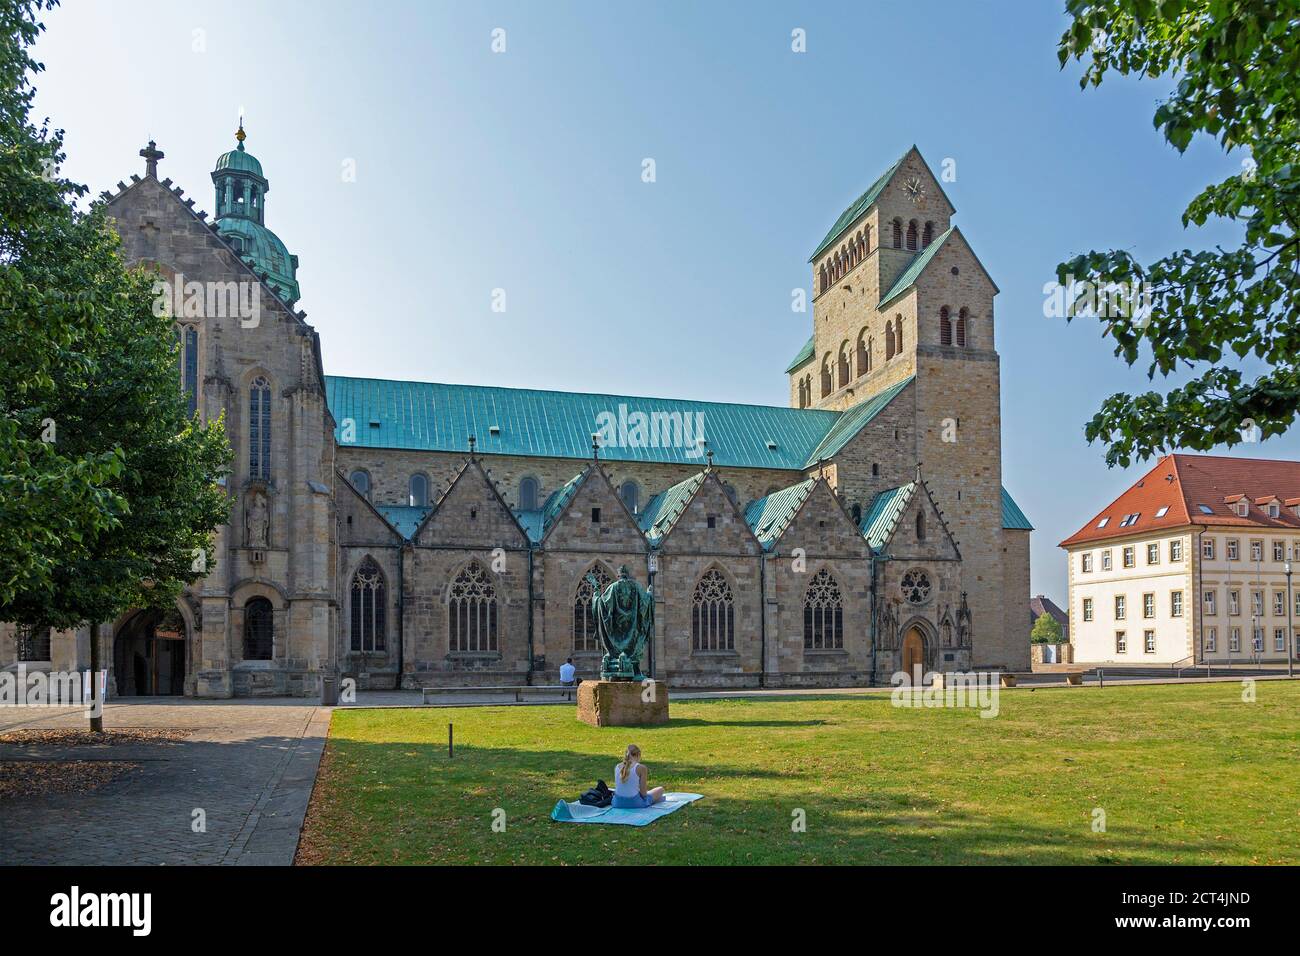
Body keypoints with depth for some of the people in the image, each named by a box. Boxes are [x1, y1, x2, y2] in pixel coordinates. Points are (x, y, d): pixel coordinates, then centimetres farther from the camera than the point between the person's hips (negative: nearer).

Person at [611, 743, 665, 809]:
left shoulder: (617, 767, 4)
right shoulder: (641, 768, -11)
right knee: (660, 790, 20)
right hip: (634, 803, -4)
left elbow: (618, 787, 12)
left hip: (618, 803, 4)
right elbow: (643, 793, -10)